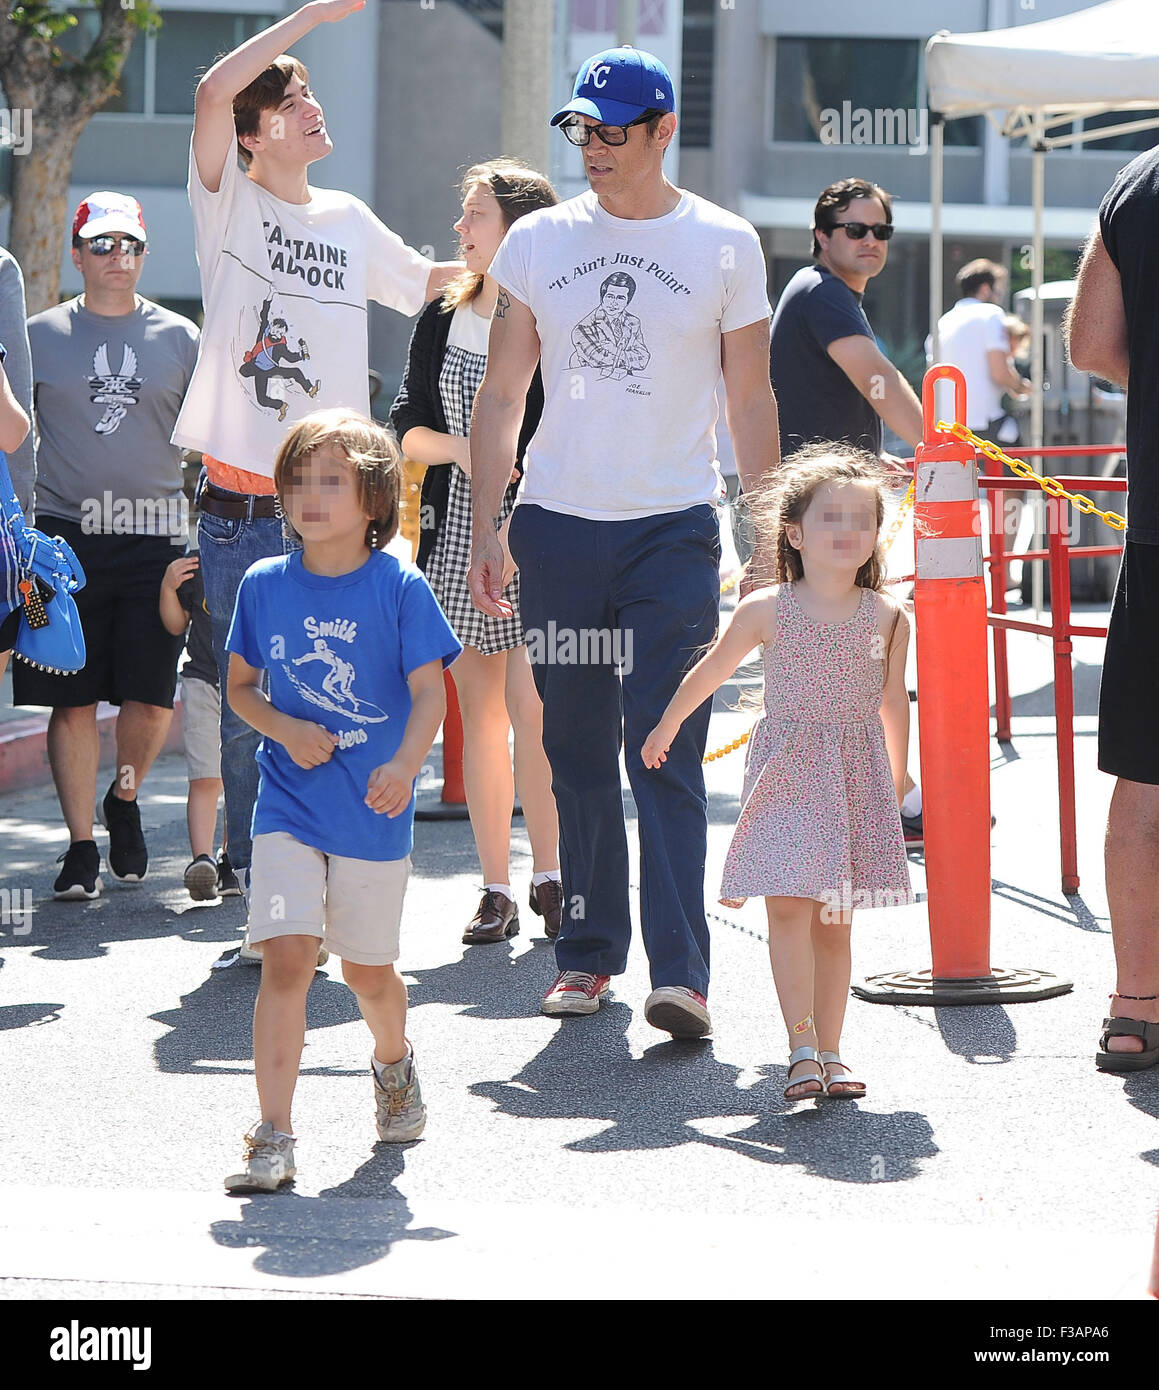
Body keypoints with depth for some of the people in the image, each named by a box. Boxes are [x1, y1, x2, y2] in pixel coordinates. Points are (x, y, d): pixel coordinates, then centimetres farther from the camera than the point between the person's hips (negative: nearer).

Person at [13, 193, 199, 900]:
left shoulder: (180, 338, 8)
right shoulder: (40, 335, 7)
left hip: (156, 535, 0)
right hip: (66, 534, 0)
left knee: (153, 697, -3)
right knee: (72, 701, -1)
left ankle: (126, 798, 26)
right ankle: (82, 848, 8)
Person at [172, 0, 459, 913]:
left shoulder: (350, 220, 13)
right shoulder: (231, 205, 1)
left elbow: (428, 282, 32)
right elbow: (213, 91, -16)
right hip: (241, 518, -3)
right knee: (247, 718, 0)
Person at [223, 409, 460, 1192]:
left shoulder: (399, 588, -7)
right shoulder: (265, 585, 2)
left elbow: (429, 692, -10)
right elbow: (241, 686, 12)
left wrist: (405, 764, -29)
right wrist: (286, 730, -9)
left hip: (374, 807, -1)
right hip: (289, 806, 1)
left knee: (367, 968, 13)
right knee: (286, 957, -12)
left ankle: (393, 1063, 46)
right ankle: (274, 1140, -12)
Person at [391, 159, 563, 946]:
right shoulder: (443, 318, 12)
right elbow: (406, 429, 13)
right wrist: (458, 447, -8)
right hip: (457, 532, 5)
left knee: (533, 708, -12)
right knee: (480, 707, 5)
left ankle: (550, 880, 0)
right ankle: (497, 889, 10)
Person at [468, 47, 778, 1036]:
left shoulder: (725, 244, 3)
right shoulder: (538, 241, 8)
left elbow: (752, 400, 7)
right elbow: (501, 395, 10)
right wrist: (484, 527, 3)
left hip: (674, 527, -3)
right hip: (557, 523, 3)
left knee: (667, 752, -10)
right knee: (577, 752, 8)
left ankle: (681, 972, -13)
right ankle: (588, 952, 18)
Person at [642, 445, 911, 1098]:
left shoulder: (888, 618, 1)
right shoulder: (766, 611, -4)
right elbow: (710, 672, 11)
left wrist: (897, 776, 23)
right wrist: (665, 730, 23)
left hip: (858, 781, 2)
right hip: (786, 775, -2)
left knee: (834, 924, 6)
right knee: (789, 909, -14)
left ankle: (829, 1052, 11)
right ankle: (803, 1047, -14)